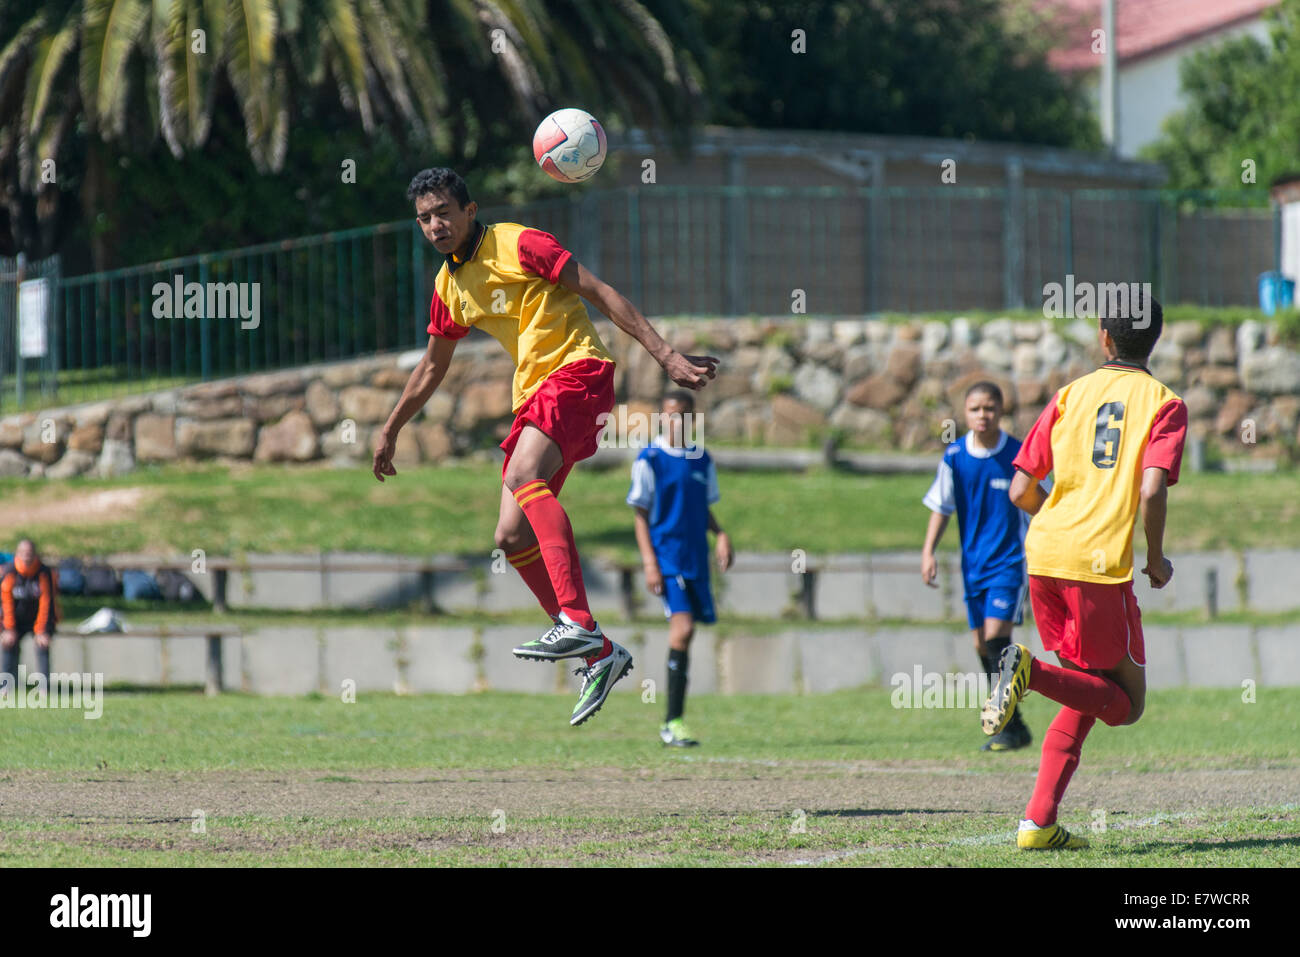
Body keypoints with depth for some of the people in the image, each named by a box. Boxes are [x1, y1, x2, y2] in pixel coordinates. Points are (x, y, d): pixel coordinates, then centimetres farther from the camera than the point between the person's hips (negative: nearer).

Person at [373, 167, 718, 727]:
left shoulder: (517, 244, -7)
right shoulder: (448, 286, 15)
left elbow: (600, 293, -8)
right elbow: (432, 366, 30)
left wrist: (665, 355, -13)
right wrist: (390, 430, 34)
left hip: (575, 371, -8)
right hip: (532, 394, 8)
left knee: (523, 475, -32)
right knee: (511, 537, -2)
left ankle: (578, 622, -42)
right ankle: (600, 656, 7)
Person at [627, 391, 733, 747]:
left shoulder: (702, 460, 13)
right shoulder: (649, 460, -3)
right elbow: (641, 516, -3)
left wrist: (720, 535, 3)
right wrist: (649, 562, -12)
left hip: (696, 559, 6)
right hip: (667, 558, -6)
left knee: (683, 634, 8)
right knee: (682, 629, -19)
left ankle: (673, 721, 17)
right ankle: (673, 723, -18)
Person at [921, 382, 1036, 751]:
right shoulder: (954, 456, 0)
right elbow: (941, 507, 10)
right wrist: (928, 551, 0)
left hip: (1010, 560, -5)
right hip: (974, 563, 5)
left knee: (996, 637, -18)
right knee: (982, 645, 7)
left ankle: (1009, 727, -13)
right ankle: (1013, 728, 18)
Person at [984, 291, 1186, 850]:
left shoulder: (1069, 396, 12)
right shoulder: (1164, 404, 1)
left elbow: (1020, 492, 9)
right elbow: (1152, 491, -14)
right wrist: (1157, 561, 1)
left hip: (1044, 554, 5)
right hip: (1102, 564, -5)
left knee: (1087, 697, 17)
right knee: (1125, 703, 7)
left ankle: (1040, 822, 5)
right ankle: (1032, 673, -21)